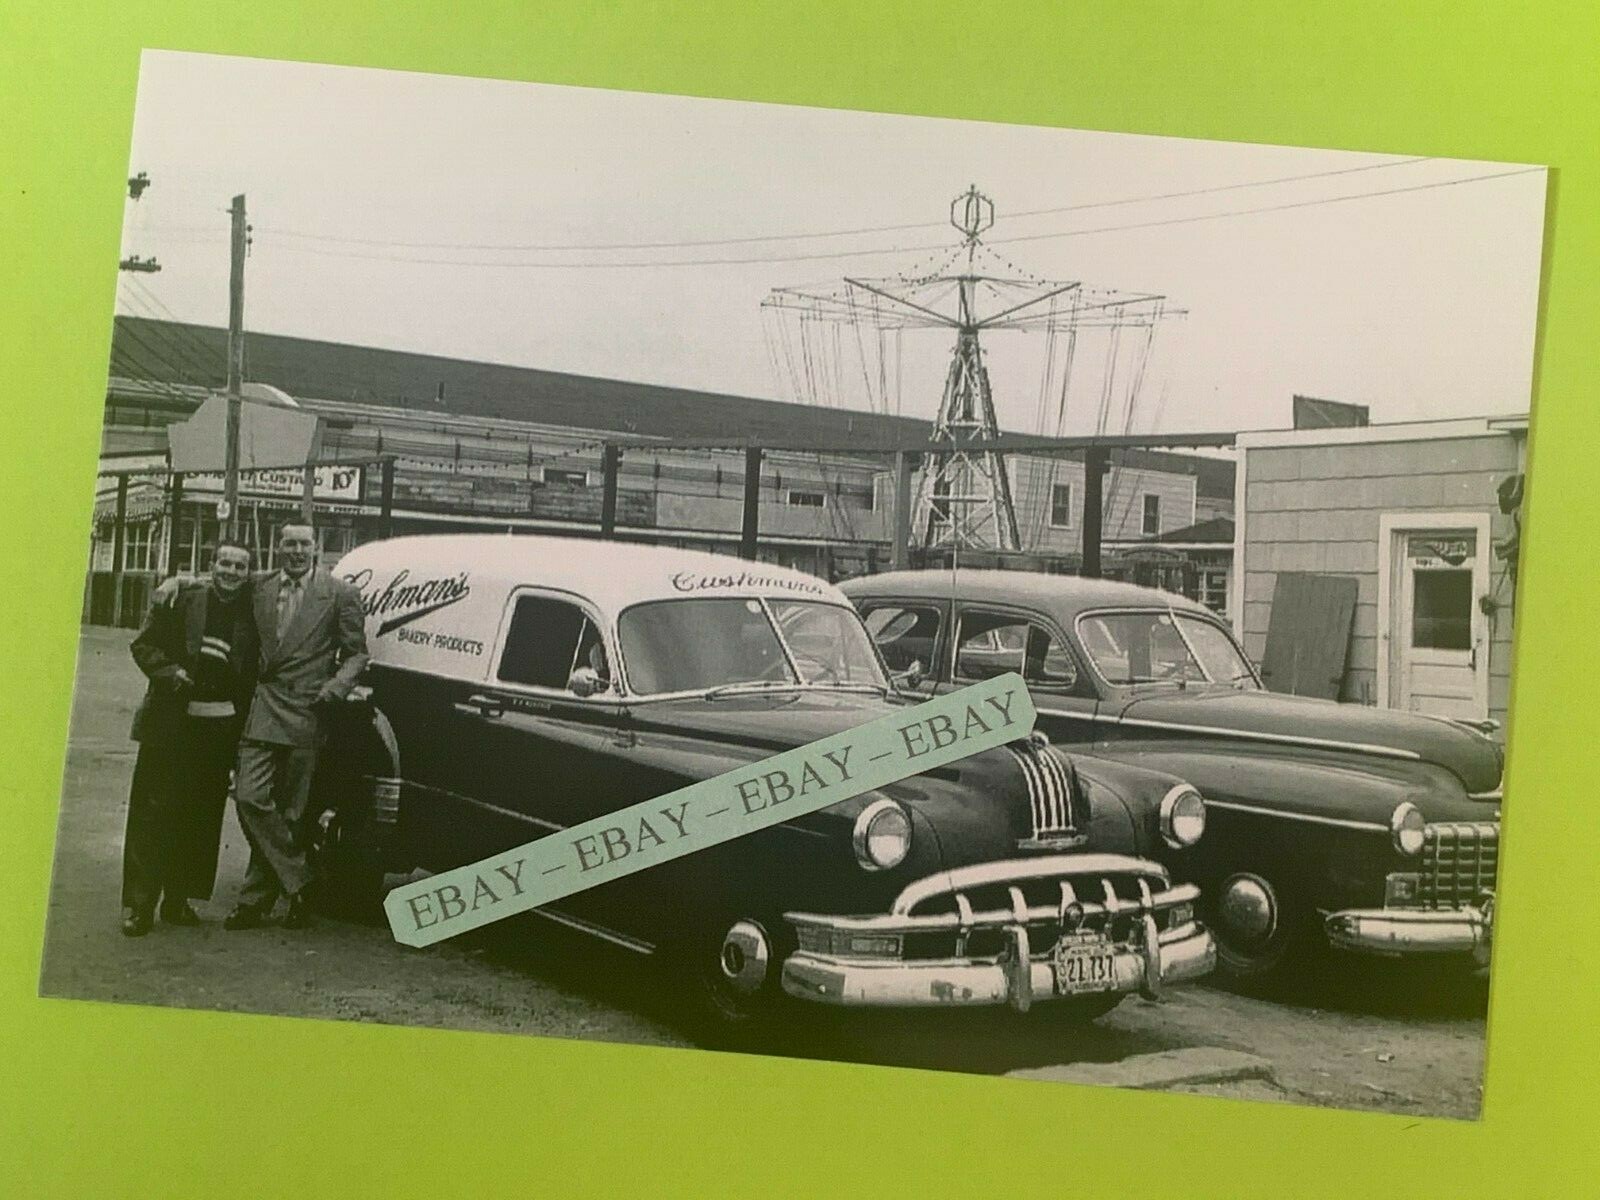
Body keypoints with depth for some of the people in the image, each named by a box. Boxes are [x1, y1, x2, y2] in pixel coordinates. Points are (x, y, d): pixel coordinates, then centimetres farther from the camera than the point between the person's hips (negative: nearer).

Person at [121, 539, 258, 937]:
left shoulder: (251, 614, 4)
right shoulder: (181, 598, 0)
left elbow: (252, 675, 8)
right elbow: (144, 645, 3)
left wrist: (243, 725, -1)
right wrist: (171, 673, -13)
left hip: (220, 727, 2)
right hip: (170, 721, -2)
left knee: (200, 818, 7)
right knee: (153, 811, -2)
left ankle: (178, 899, 18)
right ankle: (138, 904, 3)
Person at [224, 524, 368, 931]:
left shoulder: (339, 595, 1)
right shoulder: (259, 588, 10)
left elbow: (355, 653, 3)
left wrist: (332, 690, -10)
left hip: (306, 713, -3)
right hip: (261, 709, 3)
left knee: (287, 810, 4)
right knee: (250, 798, -9)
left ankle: (256, 899, 15)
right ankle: (299, 883, 4)